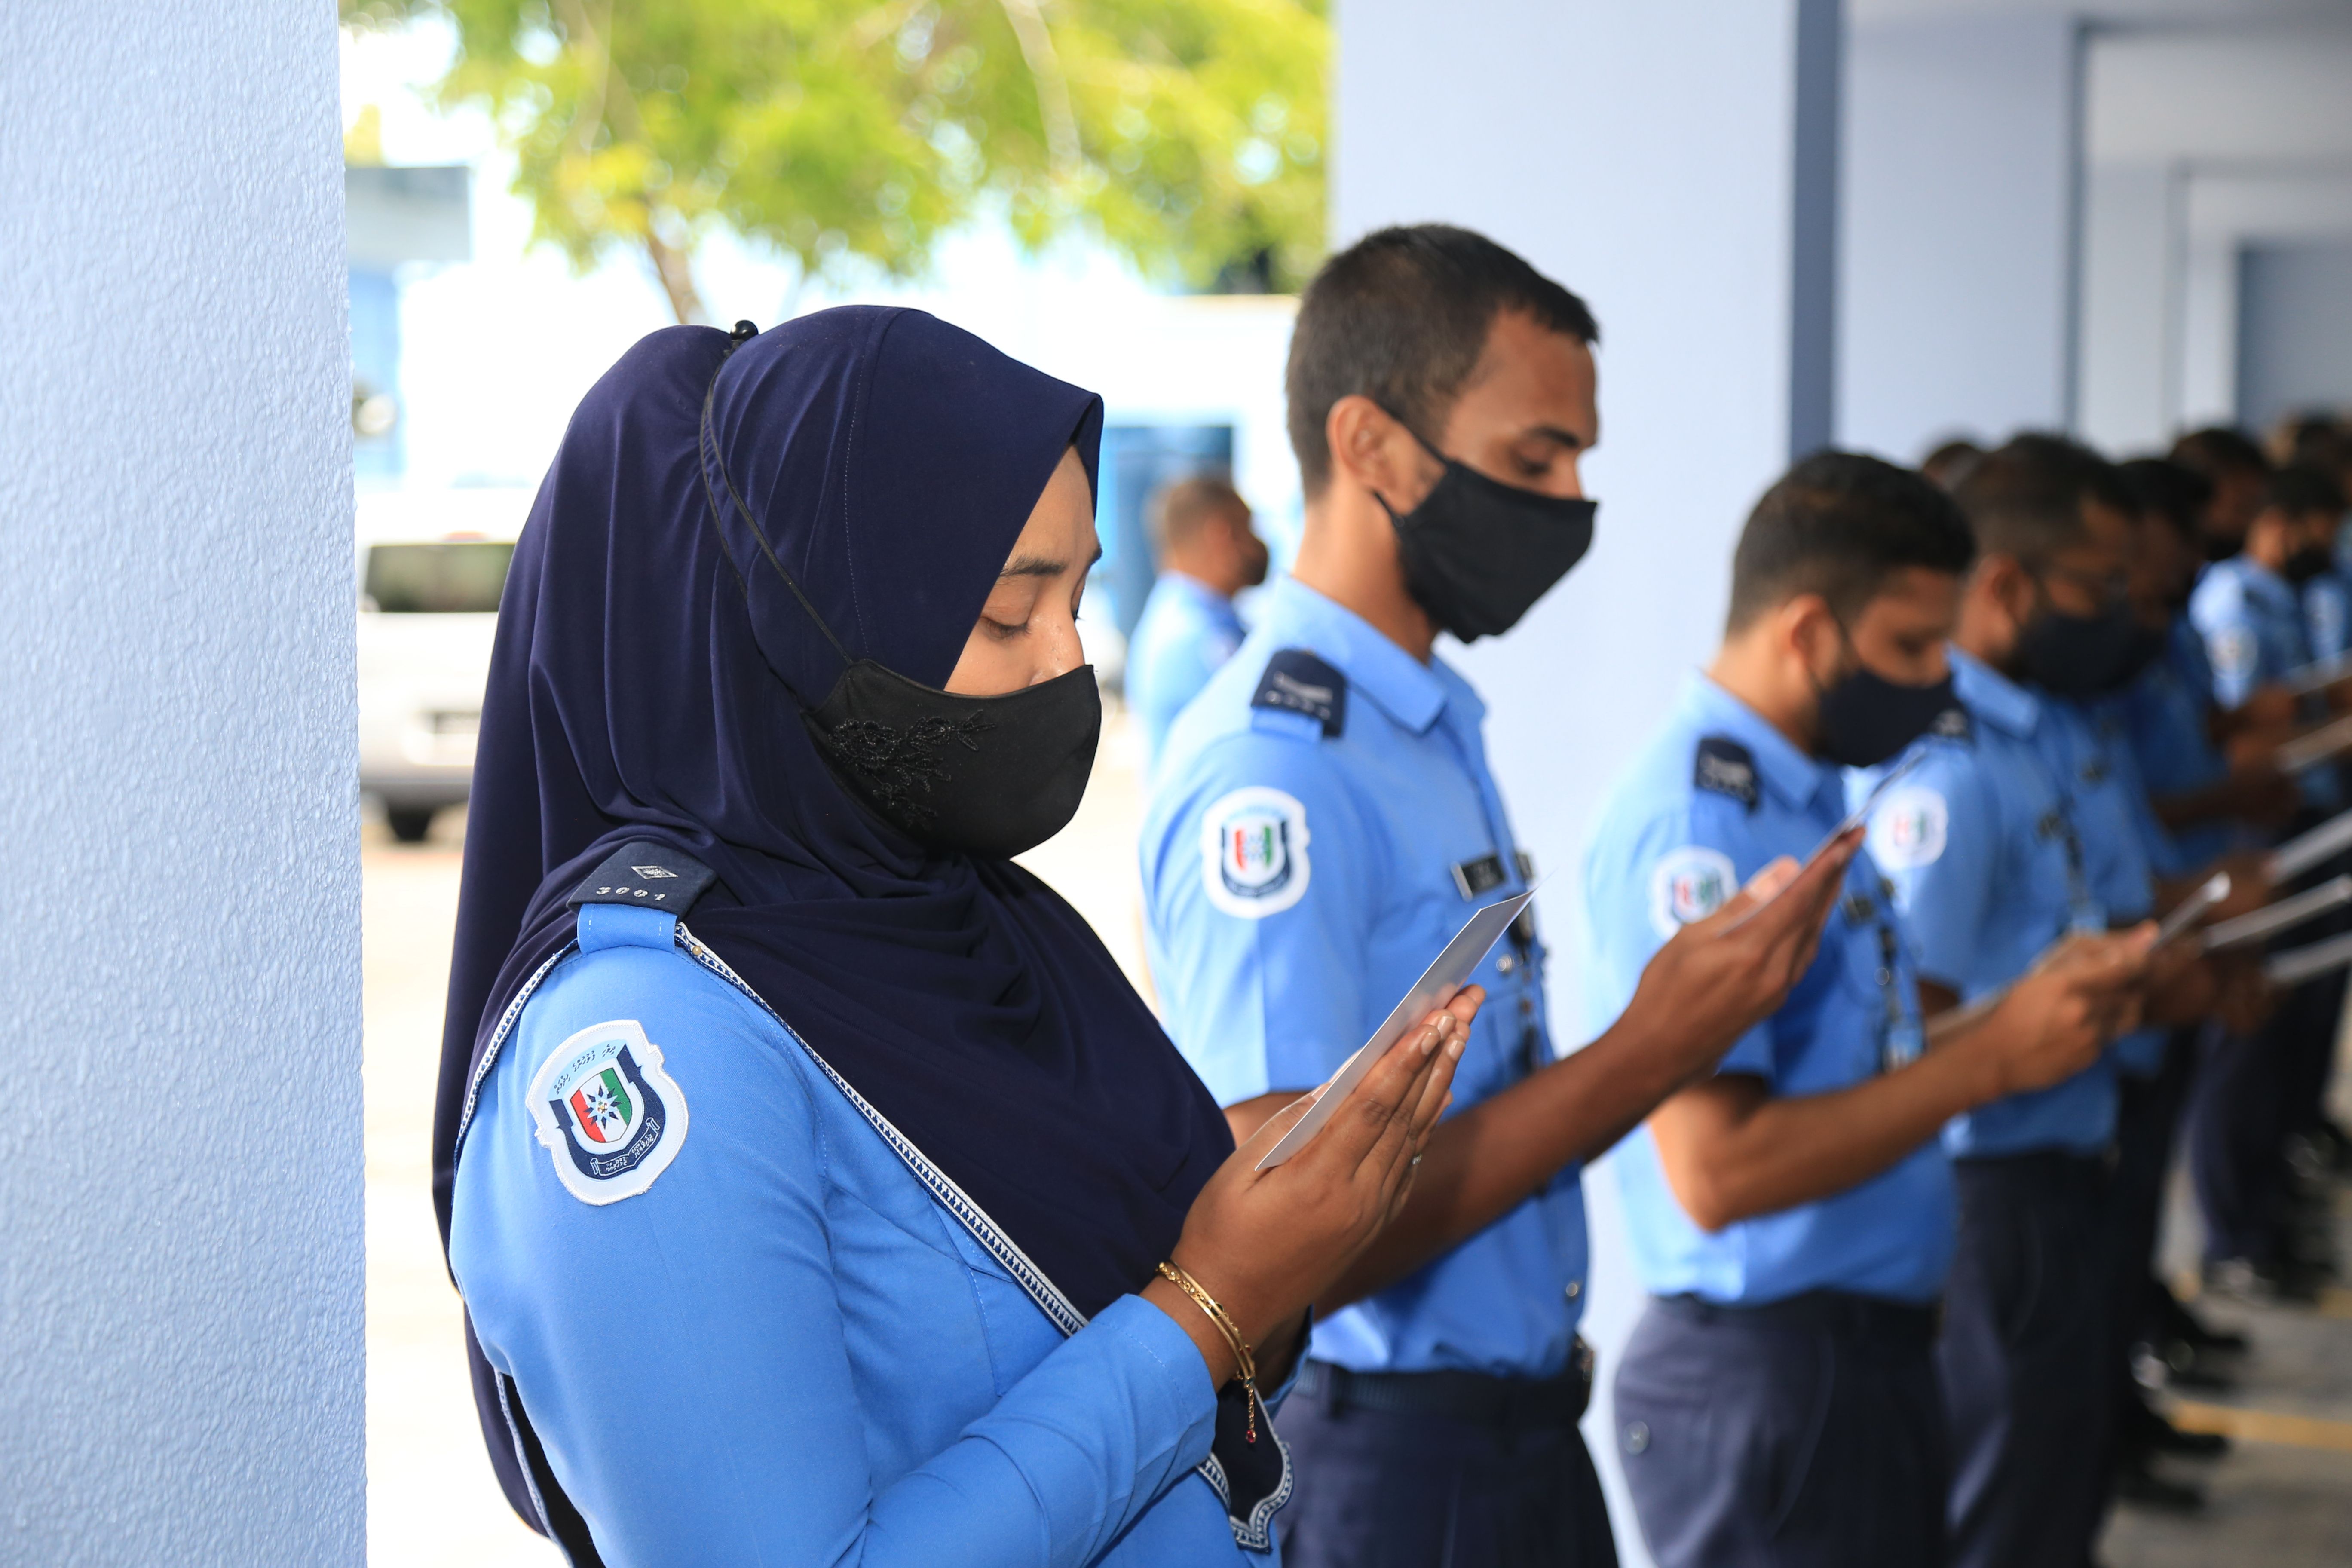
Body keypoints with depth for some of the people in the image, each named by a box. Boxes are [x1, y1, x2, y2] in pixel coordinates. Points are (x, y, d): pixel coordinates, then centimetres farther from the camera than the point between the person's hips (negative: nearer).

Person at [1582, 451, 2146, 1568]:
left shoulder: (1807, 801, 12)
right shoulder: (1694, 822, -19)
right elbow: (1716, 1171, -25)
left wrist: (2037, 1010, 5)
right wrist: (1990, 1059, -19)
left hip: (1873, 1348, 10)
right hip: (1768, 1375, -10)